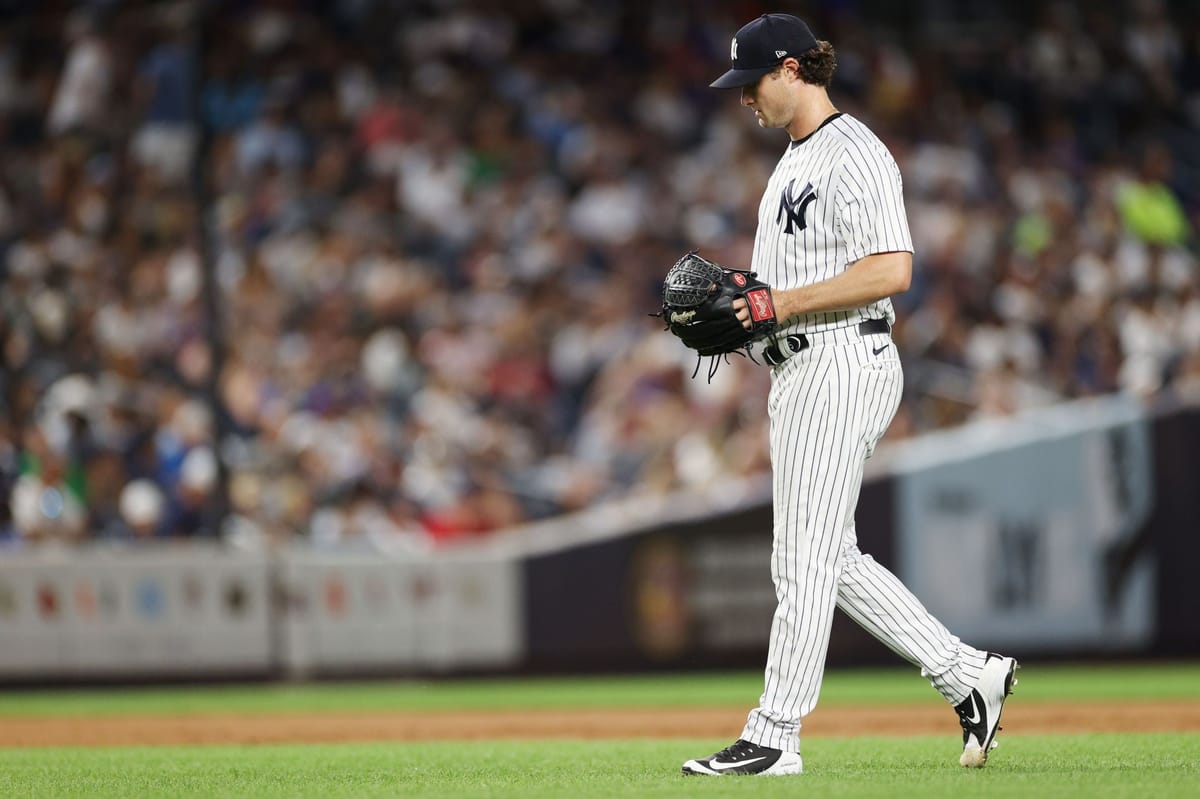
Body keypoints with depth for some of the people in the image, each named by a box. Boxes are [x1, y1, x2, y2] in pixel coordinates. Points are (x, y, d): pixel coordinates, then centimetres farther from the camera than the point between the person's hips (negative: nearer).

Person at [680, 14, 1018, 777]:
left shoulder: (853, 153, -13)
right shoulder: (796, 159, 20)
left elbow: (891, 269, -22)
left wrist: (784, 303, -21)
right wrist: (741, 305, 9)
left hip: (844, 364, -11)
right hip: (800, 370, 11)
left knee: (805, 559, -7)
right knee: (834, 559, 11)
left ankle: (773, 737, -5)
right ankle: (969, 675, 17)